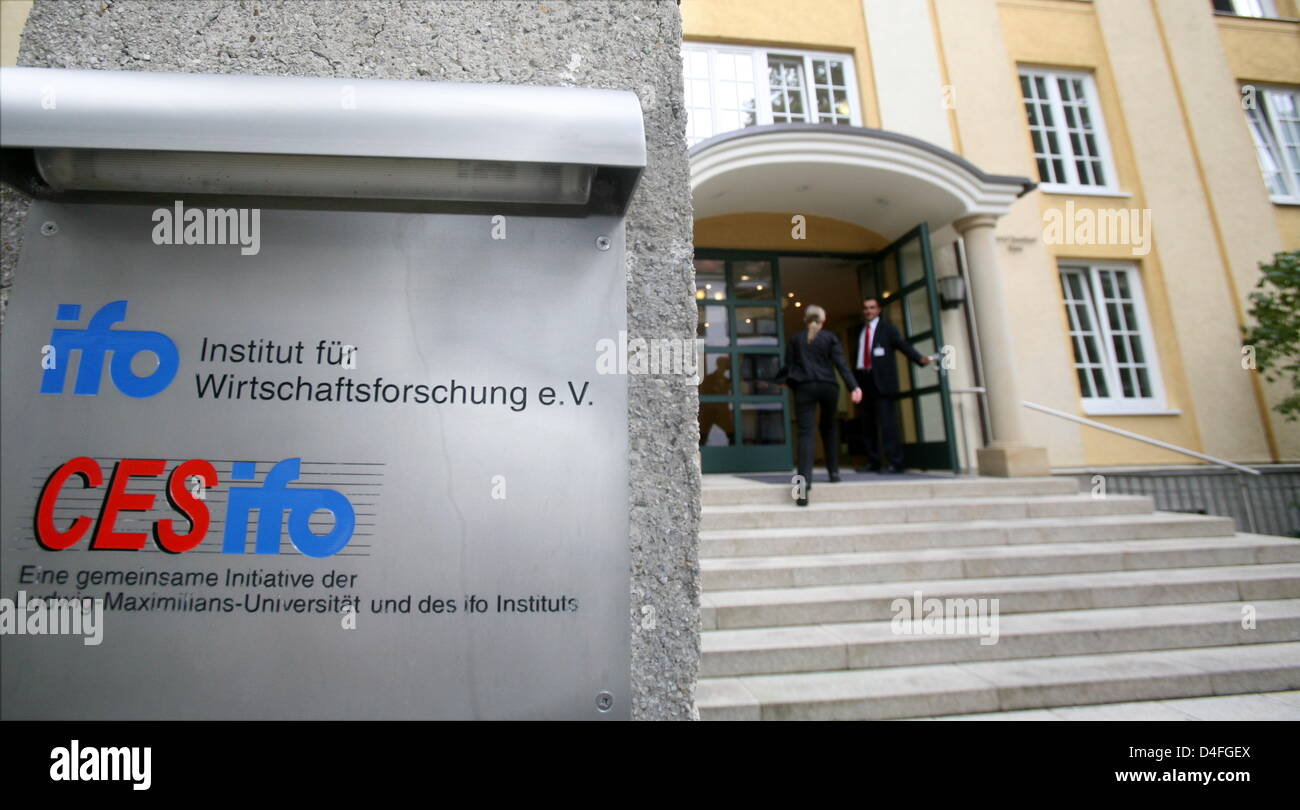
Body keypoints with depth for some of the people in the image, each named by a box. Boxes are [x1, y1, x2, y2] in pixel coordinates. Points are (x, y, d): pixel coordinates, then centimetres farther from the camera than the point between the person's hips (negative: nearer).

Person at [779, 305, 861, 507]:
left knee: (805, 432, -9)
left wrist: (776, 377, 26)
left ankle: (805, 479, -25)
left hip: (805, 387, -1)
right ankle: (833, 471, 24)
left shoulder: (795, 339, 8)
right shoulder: (830, 337, 6)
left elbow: (788, 366, 6)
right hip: (828, 386, 1)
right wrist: (854, 386, -11)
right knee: (829, 427, 23)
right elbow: (841, 363, -4)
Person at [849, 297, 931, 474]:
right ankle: (873, 462, 16)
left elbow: (903, 345, -8)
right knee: (866, 424, 7)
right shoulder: (858, 332, 18)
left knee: (887, 422, -9)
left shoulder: (887, 328, 5)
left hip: (881, 381, -5)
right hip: (863, 380, 5)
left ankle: (895, 463, -4)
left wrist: (919, 358, -24)